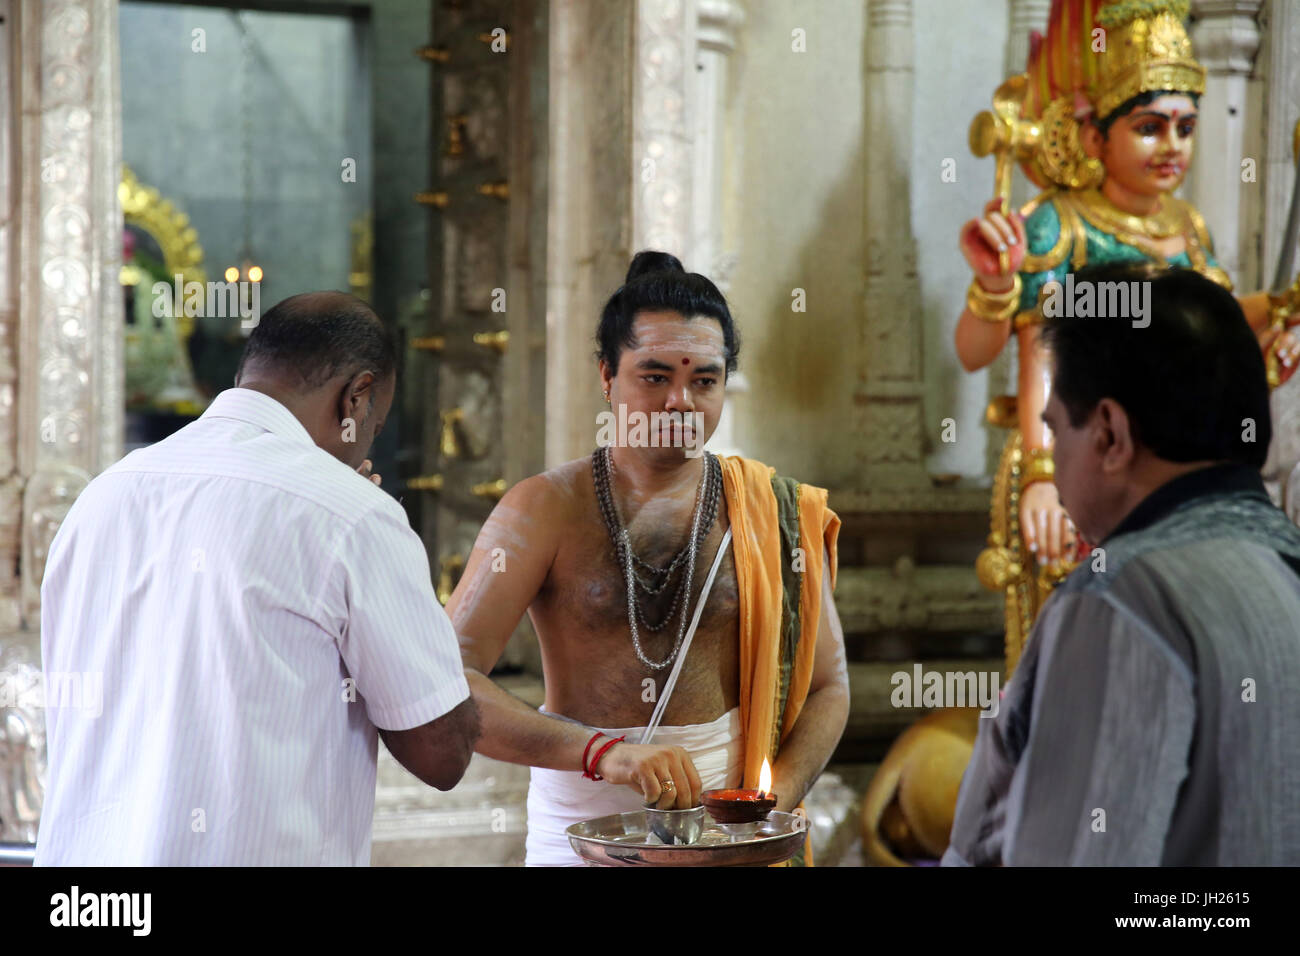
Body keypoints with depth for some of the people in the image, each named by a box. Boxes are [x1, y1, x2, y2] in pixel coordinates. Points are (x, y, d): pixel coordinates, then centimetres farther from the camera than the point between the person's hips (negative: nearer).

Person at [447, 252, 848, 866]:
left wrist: (770, 809, -12)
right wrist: (600, 751, -28)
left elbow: (827, 685, 6)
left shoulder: (773, 515, 2)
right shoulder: (546, 510, -5)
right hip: (578, 833, -1)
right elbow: (449, 682, -15)